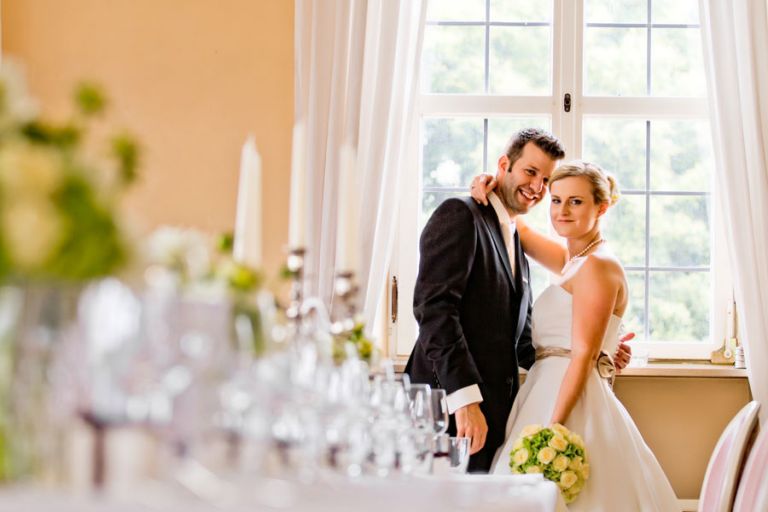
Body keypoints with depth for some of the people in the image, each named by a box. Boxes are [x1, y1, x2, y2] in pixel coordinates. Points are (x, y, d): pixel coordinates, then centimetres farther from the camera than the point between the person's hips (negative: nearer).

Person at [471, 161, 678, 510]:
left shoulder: (597, 265, -11)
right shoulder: (573, 259, 15)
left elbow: (584, 357, -17)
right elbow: (521, 232, 30)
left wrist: (551, 431, -22)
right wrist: (492, 192, 10)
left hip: (570, 403, -9)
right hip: (548, 396, 9)